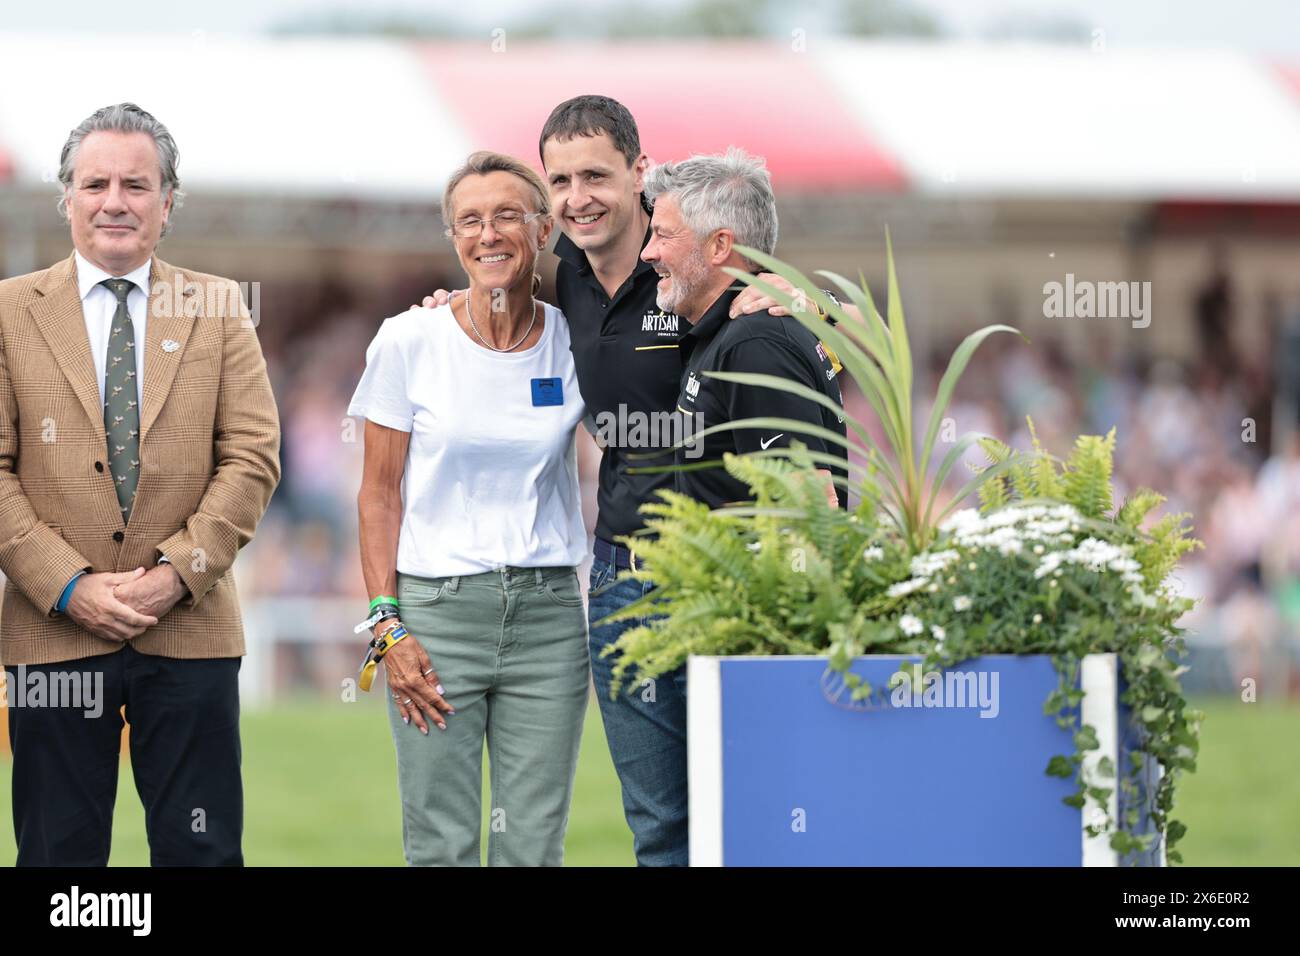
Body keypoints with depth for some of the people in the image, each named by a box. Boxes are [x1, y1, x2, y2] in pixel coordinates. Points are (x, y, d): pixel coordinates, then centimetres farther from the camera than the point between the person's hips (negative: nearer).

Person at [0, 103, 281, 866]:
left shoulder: (218, 312, 9)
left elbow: (253, 457, 3)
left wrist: (178, 572, -9)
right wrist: (68, 587, -10)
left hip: (191, 626, 1)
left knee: (202, 850, 0)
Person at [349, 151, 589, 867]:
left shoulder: (574, 343, 3)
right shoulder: (408, 342, -1)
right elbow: (379, 495, 2)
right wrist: (388, 627, -6)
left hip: (547, 612, 2)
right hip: (436, 612, -2)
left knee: (535, 846, 0)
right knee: (440, 846, -3)